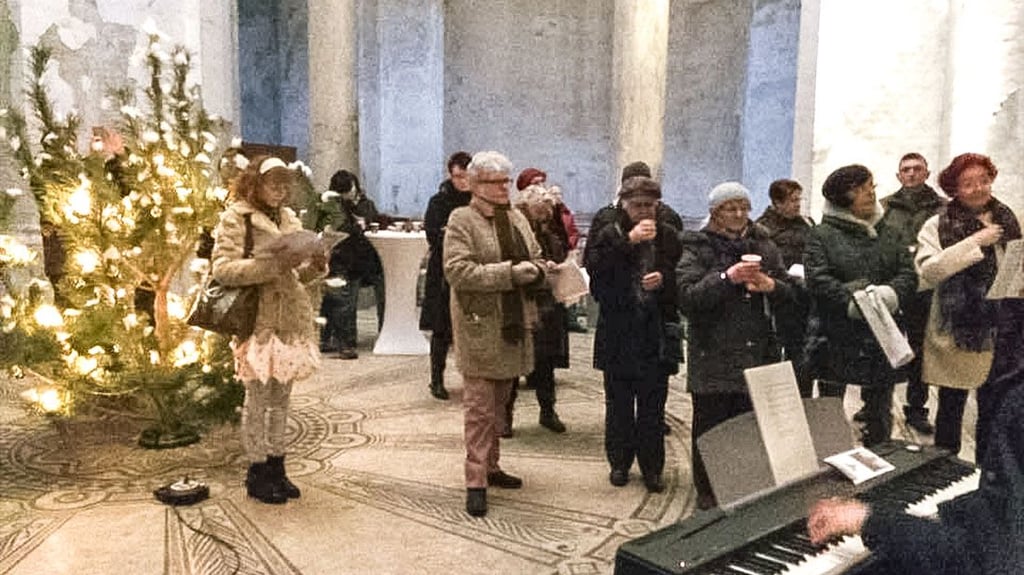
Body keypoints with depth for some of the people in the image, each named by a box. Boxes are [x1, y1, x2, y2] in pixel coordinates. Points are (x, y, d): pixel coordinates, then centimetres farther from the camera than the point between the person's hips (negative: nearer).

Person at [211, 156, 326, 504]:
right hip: (258, 321, -6)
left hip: (291, 319, 6)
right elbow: (222, 269, -15)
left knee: (281, 397, 11)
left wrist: (315, 266, -3)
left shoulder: (289, 219, 15)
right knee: (257, 399, 2)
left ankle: (276, 466, 22)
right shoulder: (236, 217, -4)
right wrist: (275, 263, -23)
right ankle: (257, 473, 14)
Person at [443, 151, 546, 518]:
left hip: (514, 324, 7)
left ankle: (490, 466, 31)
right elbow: (456, 271, -19)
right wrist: (509, 273, -22)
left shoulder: (517, 218, 13)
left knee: (499, 403, 17)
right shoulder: (462, 220, -8)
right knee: (479, 407, -3)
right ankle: (476, 482, 5)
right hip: (480, 327, -7)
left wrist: (534, 271, -7)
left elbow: (538, 260, 19)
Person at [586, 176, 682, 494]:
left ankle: (652, 466, 20)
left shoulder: (669, 237, 5)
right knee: (618, 402, 10)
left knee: (653, 405, 7)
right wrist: (629, 241, -21)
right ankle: (619, 462, 25)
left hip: (657, 333, 1)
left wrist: (664, 280, -13)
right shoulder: (607, 236, 1)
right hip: (618, 333, -1)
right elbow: (594, 267, -18)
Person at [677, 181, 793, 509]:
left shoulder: (763, 245, 12)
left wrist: (771, 286, -11)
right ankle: (707, 491, 18)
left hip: (757, 354, 3)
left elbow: (788, 297, 11)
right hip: (712, 356, -3)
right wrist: (727, 278, -24)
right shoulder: (697, 248, 0)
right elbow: (687, 299, -12)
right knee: (710, 424, 3)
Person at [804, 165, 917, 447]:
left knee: (880, 411, 15)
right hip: (836, 336, -4)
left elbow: (909, 274, 5)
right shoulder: (822, 235, -3)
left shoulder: (886, 233, 12)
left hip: (881, 337, 5)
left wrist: (889, 292, -16)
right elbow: (817, 279, -14)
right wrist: (853, 300, -26)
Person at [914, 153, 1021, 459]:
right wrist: (975, 242, -19)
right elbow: (928, 270, -19)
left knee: (993, 411, 12)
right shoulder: (937, 226, -4)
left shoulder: (1008, 221, 7)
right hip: (956, 333, -3)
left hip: (999, 333, 3)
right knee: (951, 408, 8)